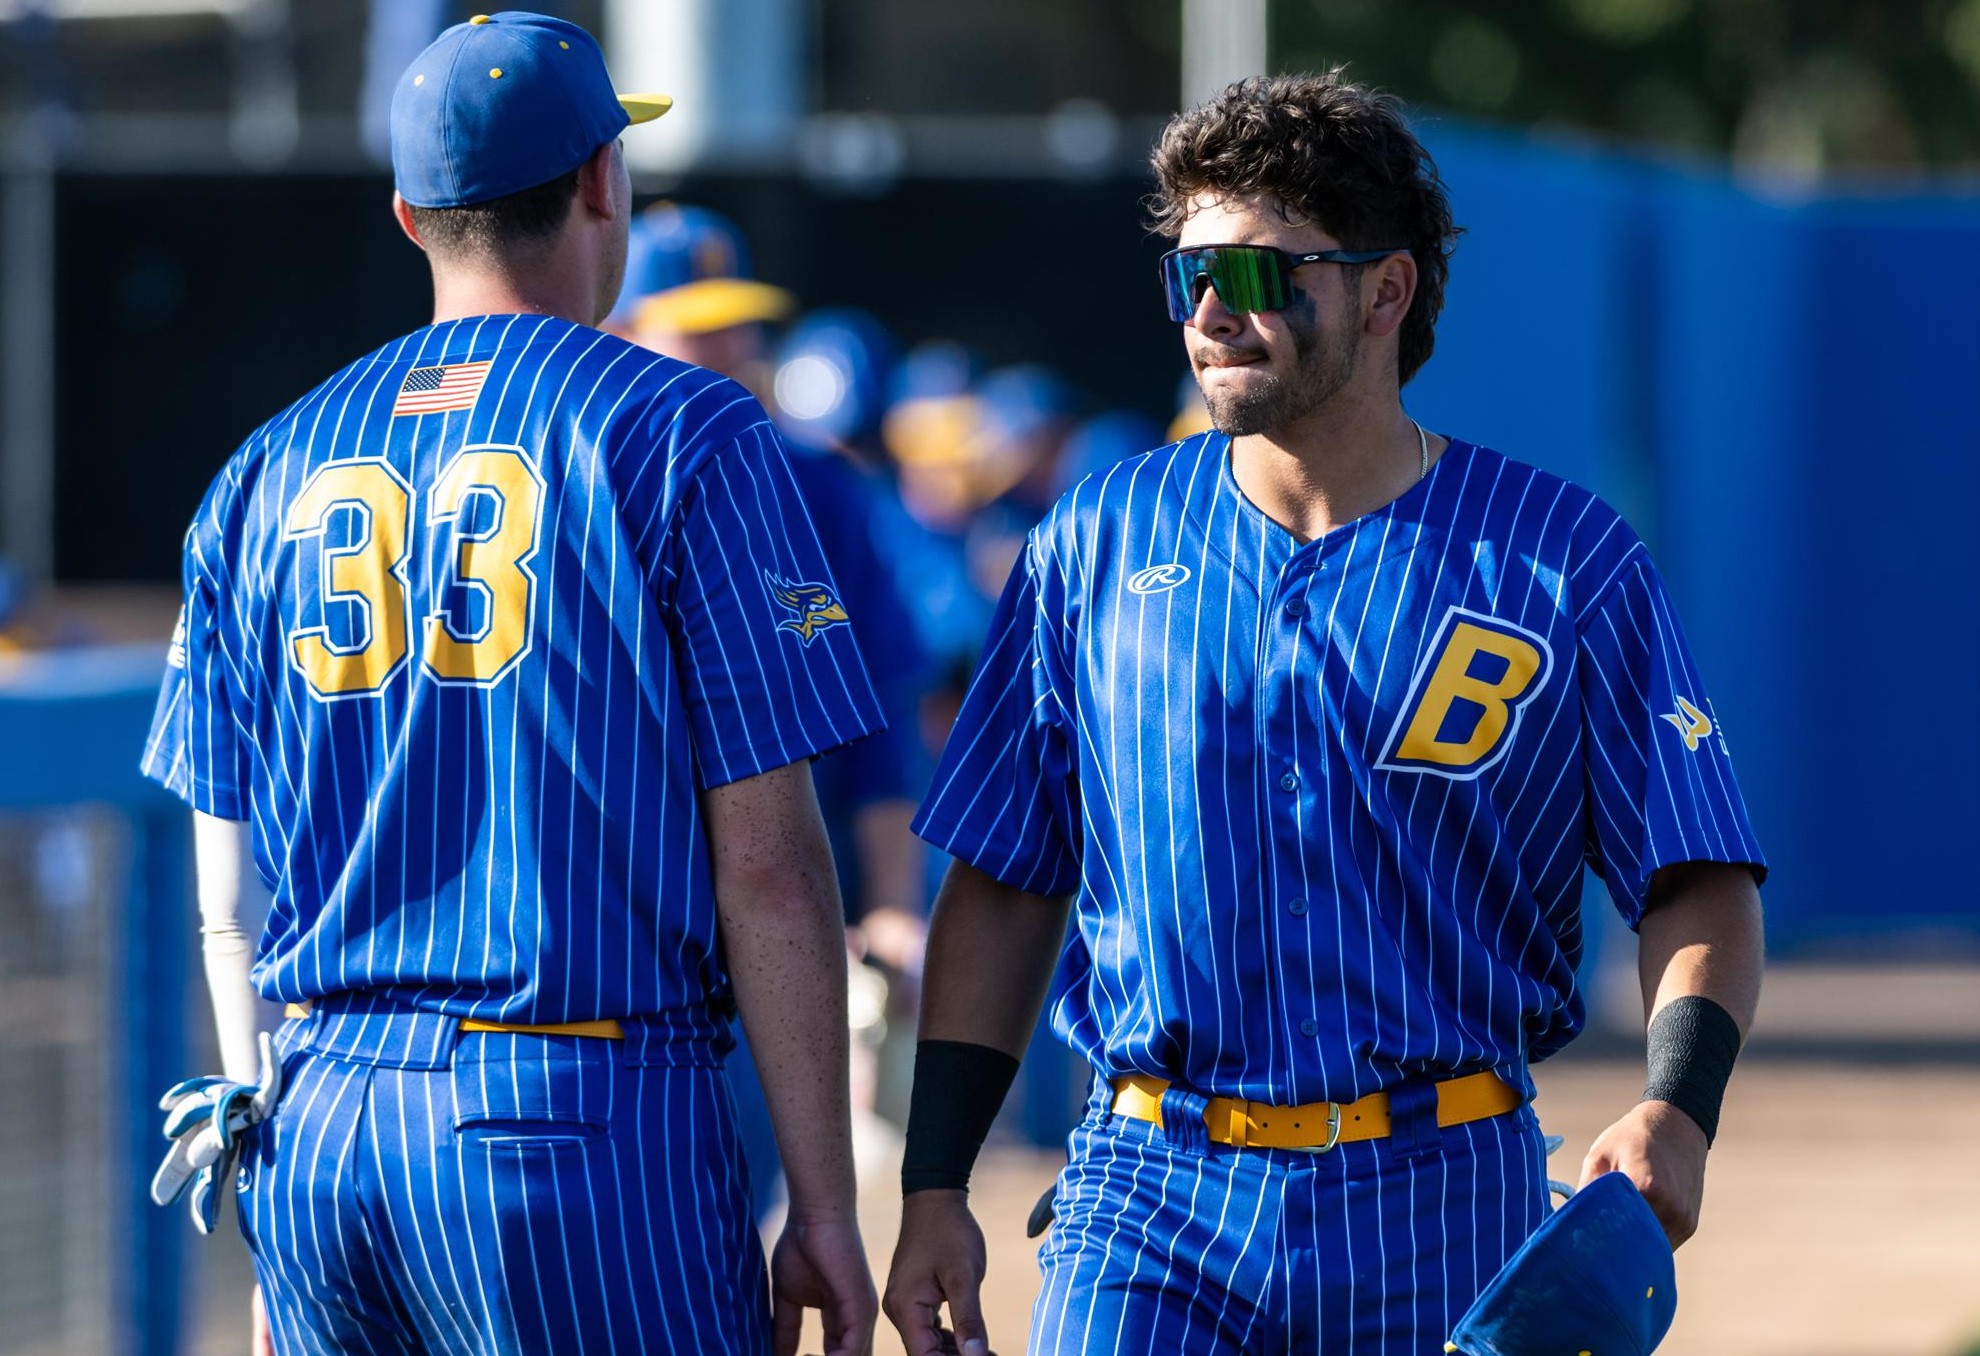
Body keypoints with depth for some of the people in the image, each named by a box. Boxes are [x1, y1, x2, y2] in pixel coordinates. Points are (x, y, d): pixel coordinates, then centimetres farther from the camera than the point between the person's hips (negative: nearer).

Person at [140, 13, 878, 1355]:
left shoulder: (268, 474, 12)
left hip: (315, 1141, 5)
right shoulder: (686, 437, -3)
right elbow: (765, 865, -8)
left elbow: (226, 882, 13)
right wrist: (826, 1206, -5)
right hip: (585, 1125, -5)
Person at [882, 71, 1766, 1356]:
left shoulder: (1566, 564, 1)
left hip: (1440, 1203, -1)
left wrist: (1675, 1111, -19)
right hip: (1151, 1198, 1)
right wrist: (935, 1187, 3)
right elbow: (1004, 886, 10)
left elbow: (1701, 886, 0)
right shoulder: (1100, 545, 7)